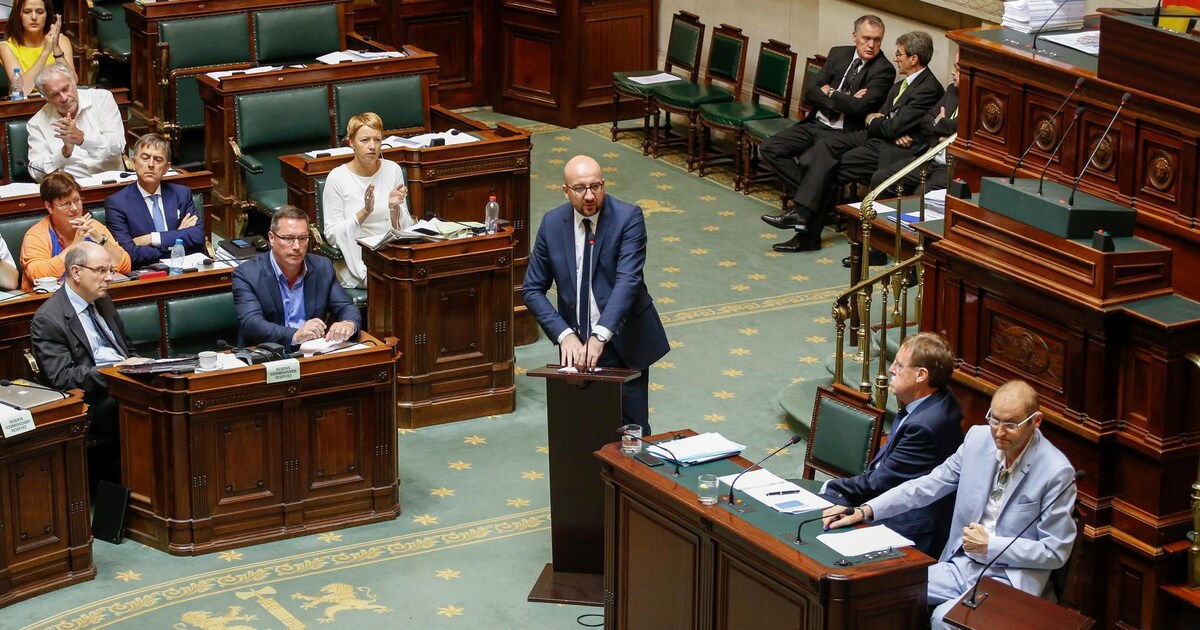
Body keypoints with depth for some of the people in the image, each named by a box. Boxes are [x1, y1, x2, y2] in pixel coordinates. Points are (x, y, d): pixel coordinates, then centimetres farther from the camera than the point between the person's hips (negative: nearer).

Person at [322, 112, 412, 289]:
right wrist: (364, 212, -18)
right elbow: (331, 234, -6)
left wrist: (395, 207, -13)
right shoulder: (337, 178, -4)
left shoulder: (393, 170, 6)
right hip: (355, 260, -4)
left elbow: (405, 229, 8)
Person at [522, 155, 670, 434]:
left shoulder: (628, 217, -11)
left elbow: (628, 280, -22)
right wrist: (565, 335, -13)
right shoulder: (552, 223, -1)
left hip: (623, 343, -2)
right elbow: (532, 290, 1)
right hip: (577, 342, 2)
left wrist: (600, 336, -34)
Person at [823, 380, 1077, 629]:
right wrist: (864, 511, -3)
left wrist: (990, 545, -15)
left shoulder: (1057, 472, -16)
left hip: (1008, 579, -6)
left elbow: (1055, 551, -10)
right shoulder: (978, 438, -1)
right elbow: (928, 486, 6)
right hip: (960, 565, 6)